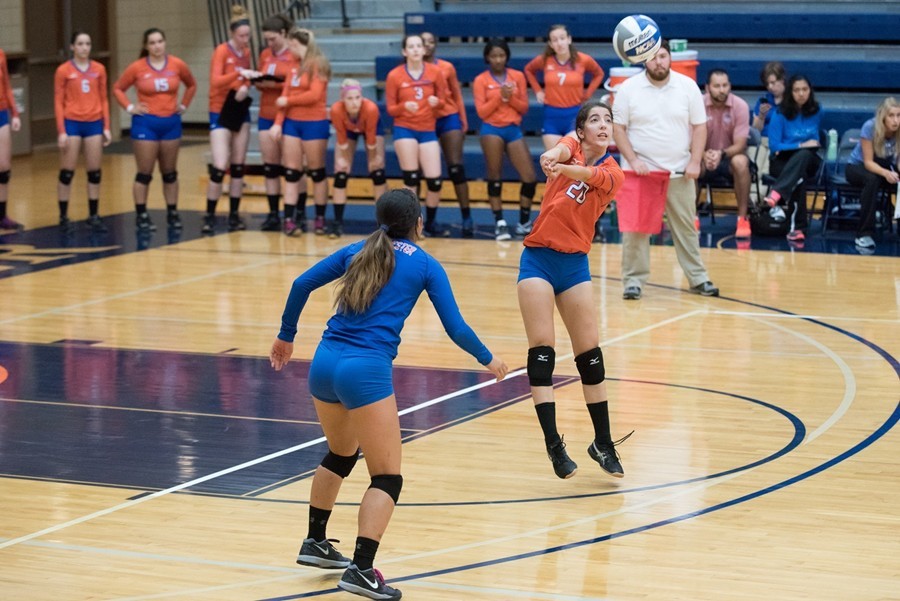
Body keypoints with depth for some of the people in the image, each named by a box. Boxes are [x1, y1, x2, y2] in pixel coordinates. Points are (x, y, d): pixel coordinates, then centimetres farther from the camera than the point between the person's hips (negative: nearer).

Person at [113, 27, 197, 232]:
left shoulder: (177, 65, -1)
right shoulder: (137, 67, -6)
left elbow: (191, 85, 16)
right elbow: (118, 88, 5)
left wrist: (183, 105, 7)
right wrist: (129, 107, -5)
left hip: (171, 123, 3)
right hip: (146, 124, -3)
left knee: (170, 173, 10)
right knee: (144, 174, -1)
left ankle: (172, 214, 16)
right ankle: (142, 216, 3)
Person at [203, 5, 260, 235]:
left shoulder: (246, 51, 5)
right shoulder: (222, 51, -13)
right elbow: (215, 80, -26)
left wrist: (245, 87, -5)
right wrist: (239, 73, -39)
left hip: (241, 111, 6)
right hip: (221, 112, -6)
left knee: (238, 166, 8)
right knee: (219, 168, -12)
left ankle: (234, 215, 15)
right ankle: (209, 217, -3)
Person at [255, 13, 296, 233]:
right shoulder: (265, 55, 11)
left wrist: (277, 84, -21)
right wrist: (258, 83, -5)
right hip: (267, 116, 5)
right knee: (270, 167, 4)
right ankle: (273, 214, 7)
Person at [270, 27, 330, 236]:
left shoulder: (317, 64, -8)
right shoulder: (294, 66, 11)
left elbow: (314, 95, -18)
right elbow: (285, 96, 8)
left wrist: (288, 101, -9)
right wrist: (278, 122, 0)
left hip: (314, 123, -6)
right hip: (292, 123, 6)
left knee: (317, 173, 4)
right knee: (291, 173, 2)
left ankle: (320, 219, 12)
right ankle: (289, 219, 2)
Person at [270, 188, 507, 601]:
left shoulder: (357, 252, 16)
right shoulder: (426, 266, 6)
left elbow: (302, 284, 12)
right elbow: (456, 328, 5)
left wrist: (286, 336, 24)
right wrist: (487, 359, 22)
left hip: (324, 362, 6)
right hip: (366, 370, -6)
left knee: (340, 455, 30)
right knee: (387, 477, 0)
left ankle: (314, 543, 39)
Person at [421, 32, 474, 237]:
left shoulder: (447, 67, 3)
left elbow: (457, 96, 7)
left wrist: (463, 122, 5)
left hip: (448, 118, 0)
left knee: (456, 168, -7)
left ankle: (467, 217, -6)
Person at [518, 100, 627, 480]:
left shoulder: (612, 173, -3)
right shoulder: (572, 144, 2)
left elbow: (587, 173, -26)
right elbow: (563, 151, -23)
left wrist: (561, 168, -49)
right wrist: (553, 156, -48)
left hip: (574, 263, 0)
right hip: (538, 258, 0)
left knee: (590, 355, 1)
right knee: (542, 351, -10)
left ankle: (603, 444, 13)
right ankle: (553, 444, -10)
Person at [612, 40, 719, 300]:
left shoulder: (688, 86, 2)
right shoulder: (628, 89, -2)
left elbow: (699, 126, 4)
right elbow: (618, 128, -1)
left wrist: (695, 162, -5)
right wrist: (633, 160, -11)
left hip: (679, 171, 1)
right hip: (640, 170, -1)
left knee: (686, 227, 7)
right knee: (635, 227, -3)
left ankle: (698, 278, 15)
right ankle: (633, 280, 4)